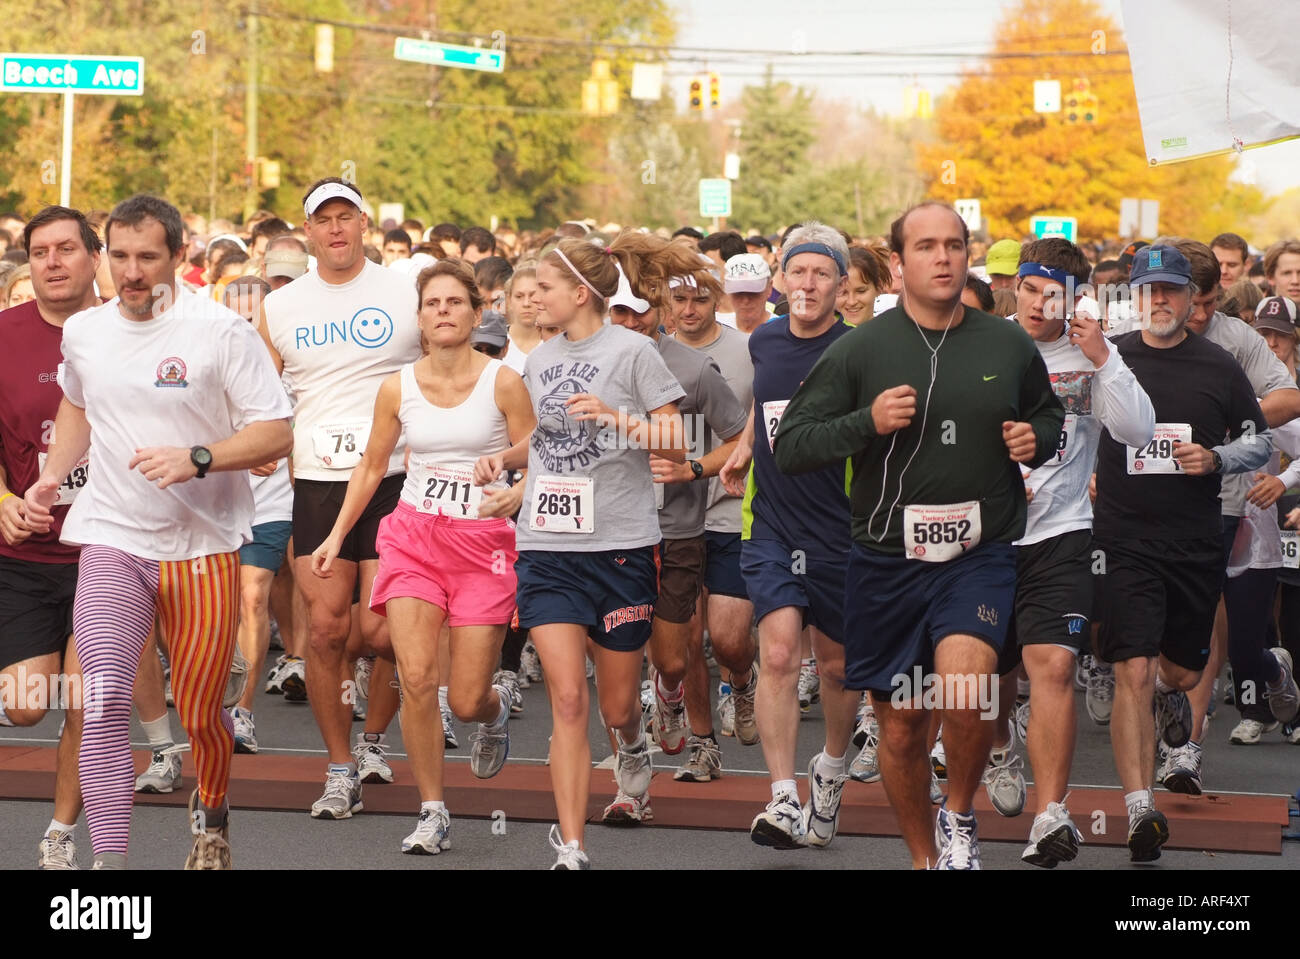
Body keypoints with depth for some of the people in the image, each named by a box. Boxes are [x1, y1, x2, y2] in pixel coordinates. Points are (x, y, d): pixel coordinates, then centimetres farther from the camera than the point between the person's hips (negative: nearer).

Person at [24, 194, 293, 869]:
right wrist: (51, 476, 13)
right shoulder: (82, 333, 6)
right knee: (104, 703, -19)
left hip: (203, 544, -2)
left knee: (201, 717, 8)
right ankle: (109, 859, -18)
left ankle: (211, 813, 40)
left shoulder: (219, 331, -8)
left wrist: (197, 459, -23)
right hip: (111, 540, 2)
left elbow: (277, 433, -9)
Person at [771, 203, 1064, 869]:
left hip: (980, 554, -1)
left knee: (963, 694, -25)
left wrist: (1038, 439, 1)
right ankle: (925, 858, 31)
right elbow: (789, 446, -3)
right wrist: (867, 422, -17)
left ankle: (958, 816, 3)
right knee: (901, 727, 9)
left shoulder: (1009, 346, 5)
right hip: (887, 561, 1)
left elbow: (1049, 413, 24)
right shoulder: (860, 350, -1)